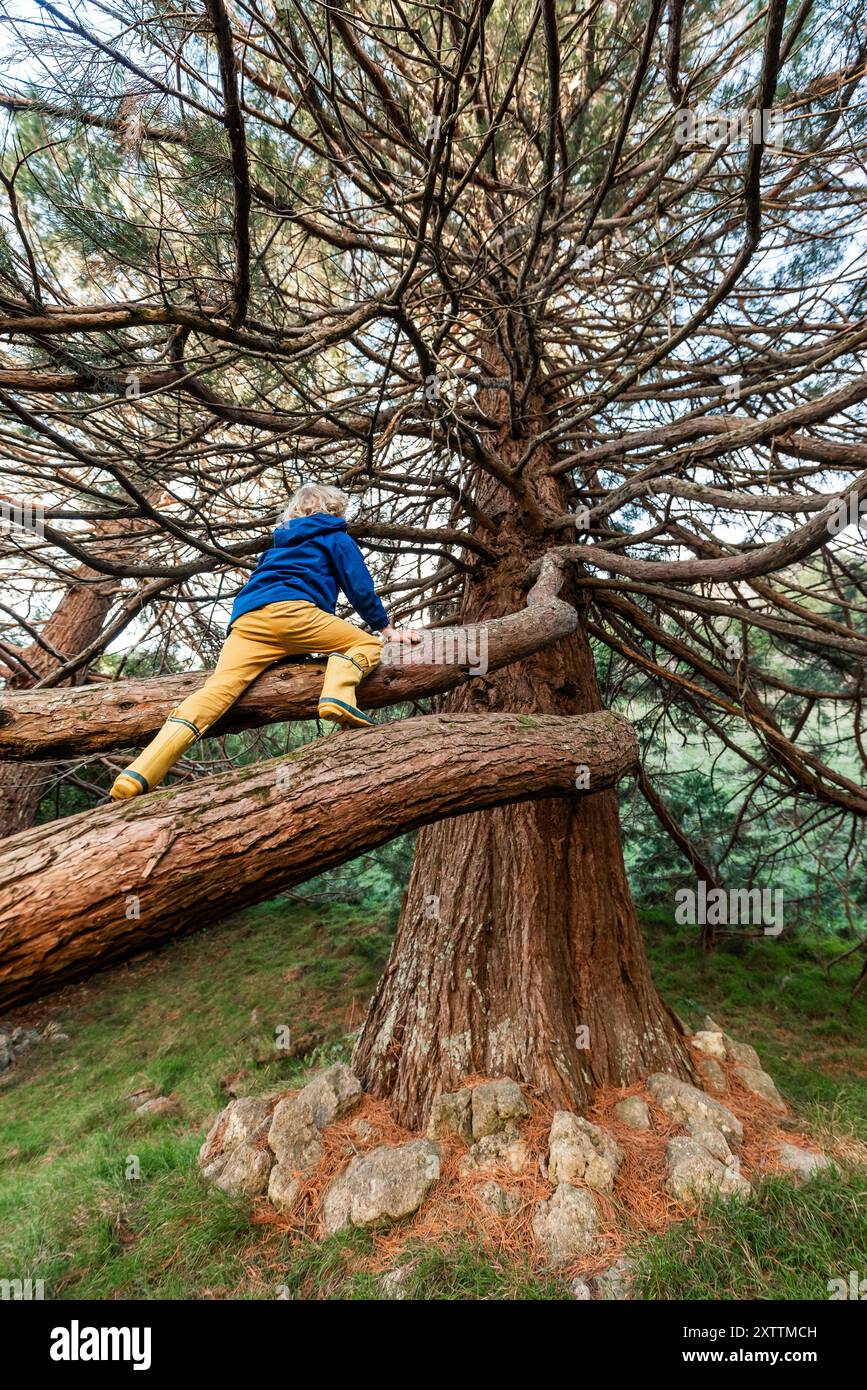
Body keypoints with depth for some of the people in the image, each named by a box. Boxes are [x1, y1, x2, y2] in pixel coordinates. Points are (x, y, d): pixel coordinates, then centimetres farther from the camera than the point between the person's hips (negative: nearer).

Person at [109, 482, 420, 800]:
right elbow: (361, 587, 16)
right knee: (367, 644, 9)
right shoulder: (336, 537, 24)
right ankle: (338, 695, -24)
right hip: (291, 610, -5)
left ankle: (138, 776, -30)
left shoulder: (280, 544, 42)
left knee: (218, 689, -13)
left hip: (246, 619, 5)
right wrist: (388, 629, 25)